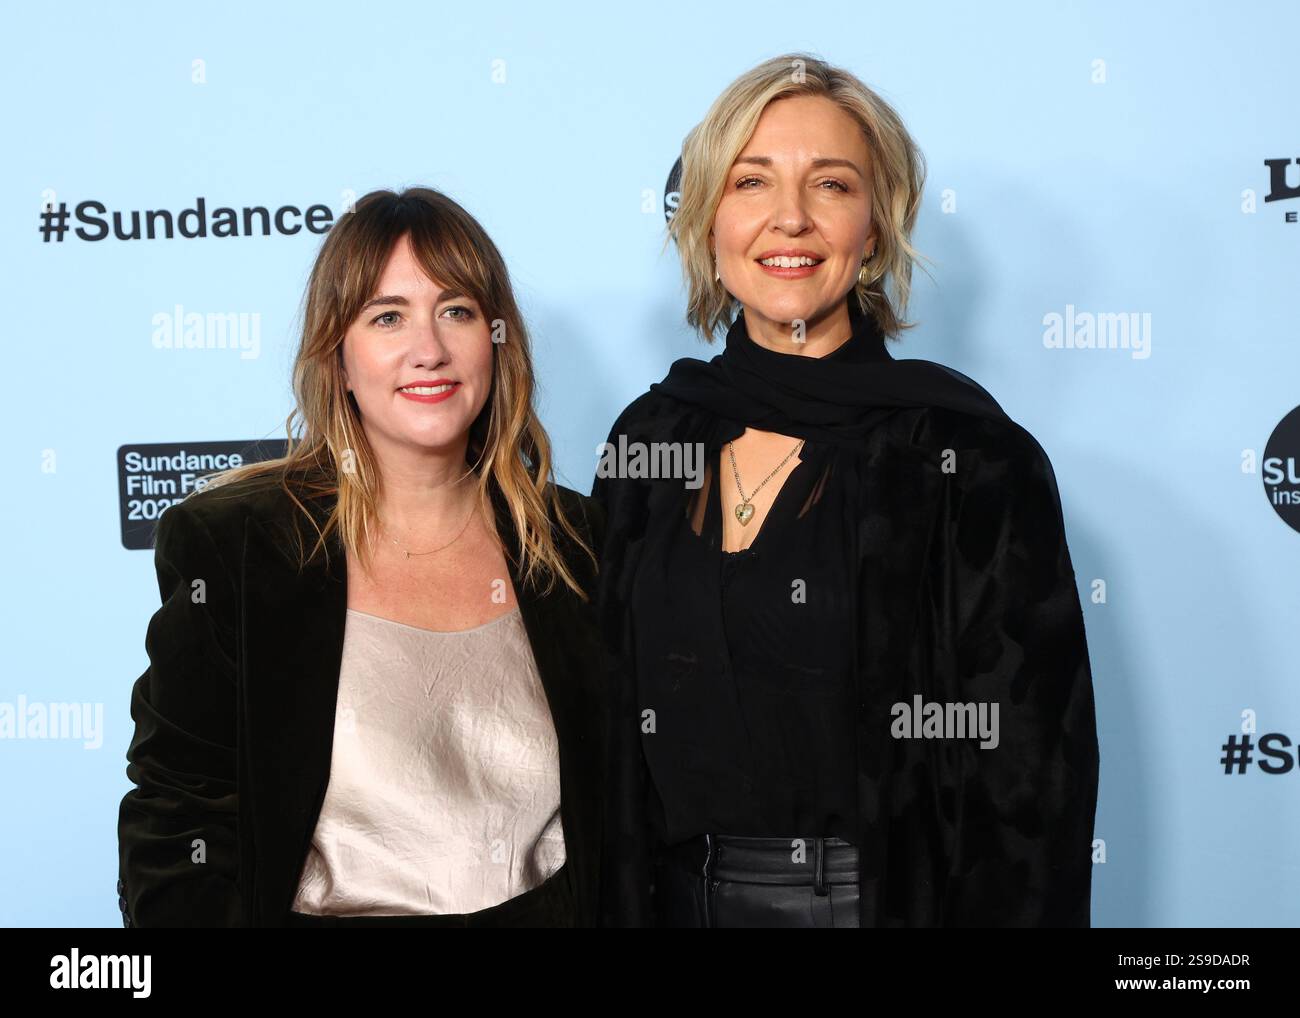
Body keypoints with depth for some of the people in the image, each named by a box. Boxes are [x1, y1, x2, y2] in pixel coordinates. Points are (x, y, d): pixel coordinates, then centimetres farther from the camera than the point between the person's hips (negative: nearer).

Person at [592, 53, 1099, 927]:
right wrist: (621, 905, 5)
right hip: (679, 894, 4)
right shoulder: (649, 439, 0)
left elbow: (1028, 784, -12)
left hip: (893, 894, -3)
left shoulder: (972, 458, -13)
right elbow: (615, 733, 7)